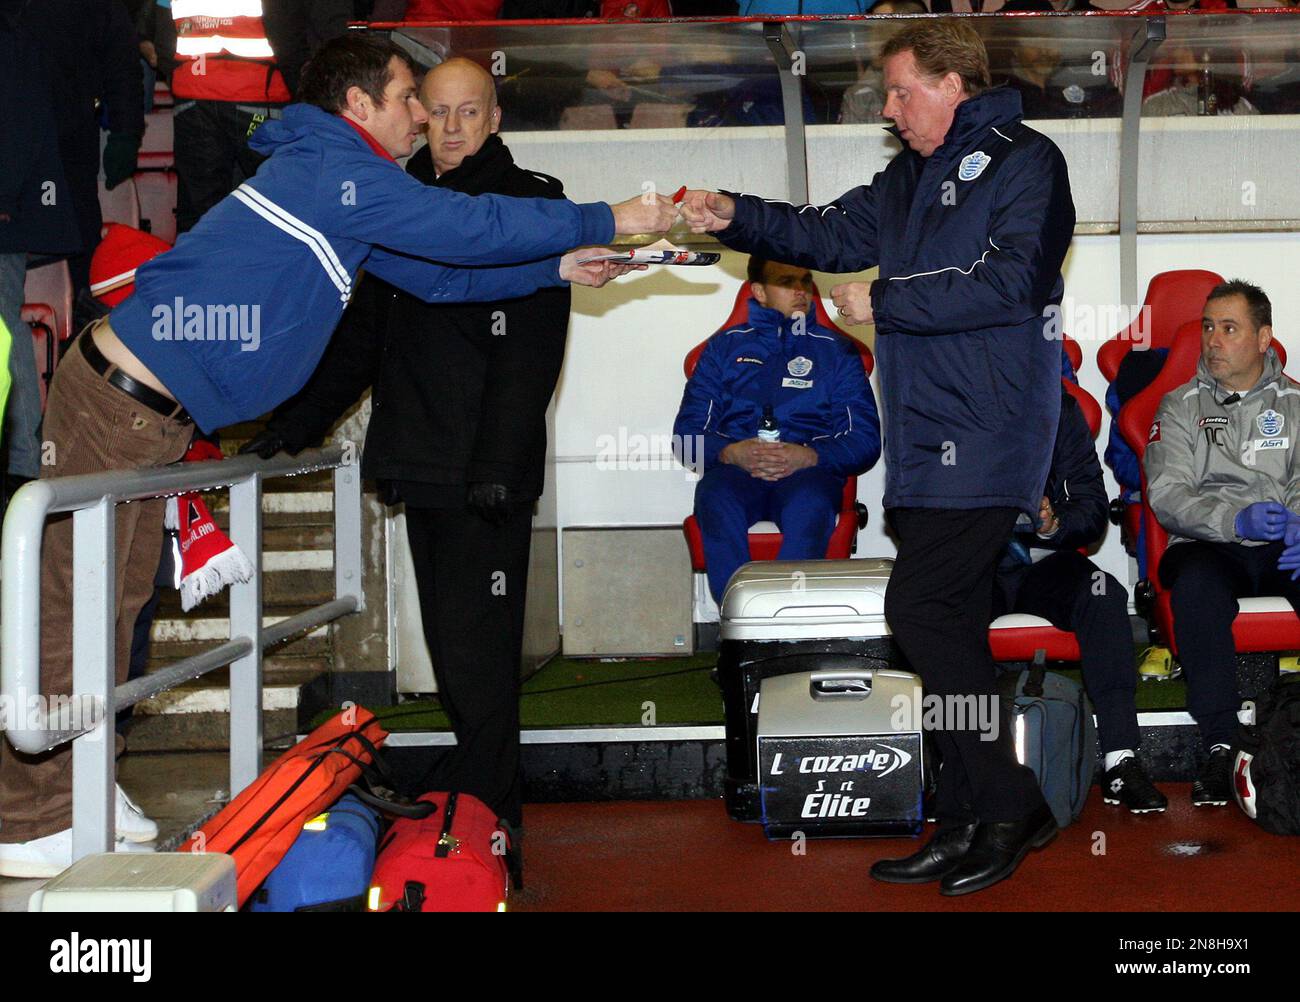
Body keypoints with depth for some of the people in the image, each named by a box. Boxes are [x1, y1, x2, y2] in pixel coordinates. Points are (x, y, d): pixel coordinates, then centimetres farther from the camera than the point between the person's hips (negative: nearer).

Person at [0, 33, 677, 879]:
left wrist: (559, 269, 17)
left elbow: (434, 274, 22)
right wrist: (607, 221, -5)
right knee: (71, 605, -6)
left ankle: (81, 794, 22)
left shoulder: (334, 181, 18)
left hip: (147, 409, 11)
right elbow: (472, 227, -14)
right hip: (125, 399, -11)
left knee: (120, 597, 13)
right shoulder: (337, 171, -13)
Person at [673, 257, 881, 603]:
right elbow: (687, 433, 12)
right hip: (735, 470, 1)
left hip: (807, 471, 0)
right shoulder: (725, 346, 22)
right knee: (717, 500, -36)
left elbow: (865, 441, 9)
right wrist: (731, 452, -10)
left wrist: (808, 457, -11)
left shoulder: (836, 350, 21)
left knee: (809, 504, -38)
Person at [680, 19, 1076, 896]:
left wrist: (885, 303, -13)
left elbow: (1010, 283, -18)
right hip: (930, 438, 9)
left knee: (921, 609, -13)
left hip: (984, 441, -9)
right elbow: (835, 234, 18)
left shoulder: (1024, 161, -7)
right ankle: (968, 825, 17)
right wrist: (734, 216, 4)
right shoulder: (914, 175, 20)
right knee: (950, 623, 10)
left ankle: (1011, 806, -2)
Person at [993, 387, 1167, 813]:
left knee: (1103, 594, -30)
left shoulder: (1057, 406, 6)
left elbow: (1093, 508, 3)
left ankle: (1121, 762, -30)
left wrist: (1054, 525, -19)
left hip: (1042, 562, 1)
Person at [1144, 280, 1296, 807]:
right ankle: (1219, 745, -33)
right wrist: (1235, 520, -17)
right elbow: (1166, 495, 0)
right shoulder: (1181, 406, 13)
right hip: (1208, 545, -1)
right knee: (1196, 586, -38)